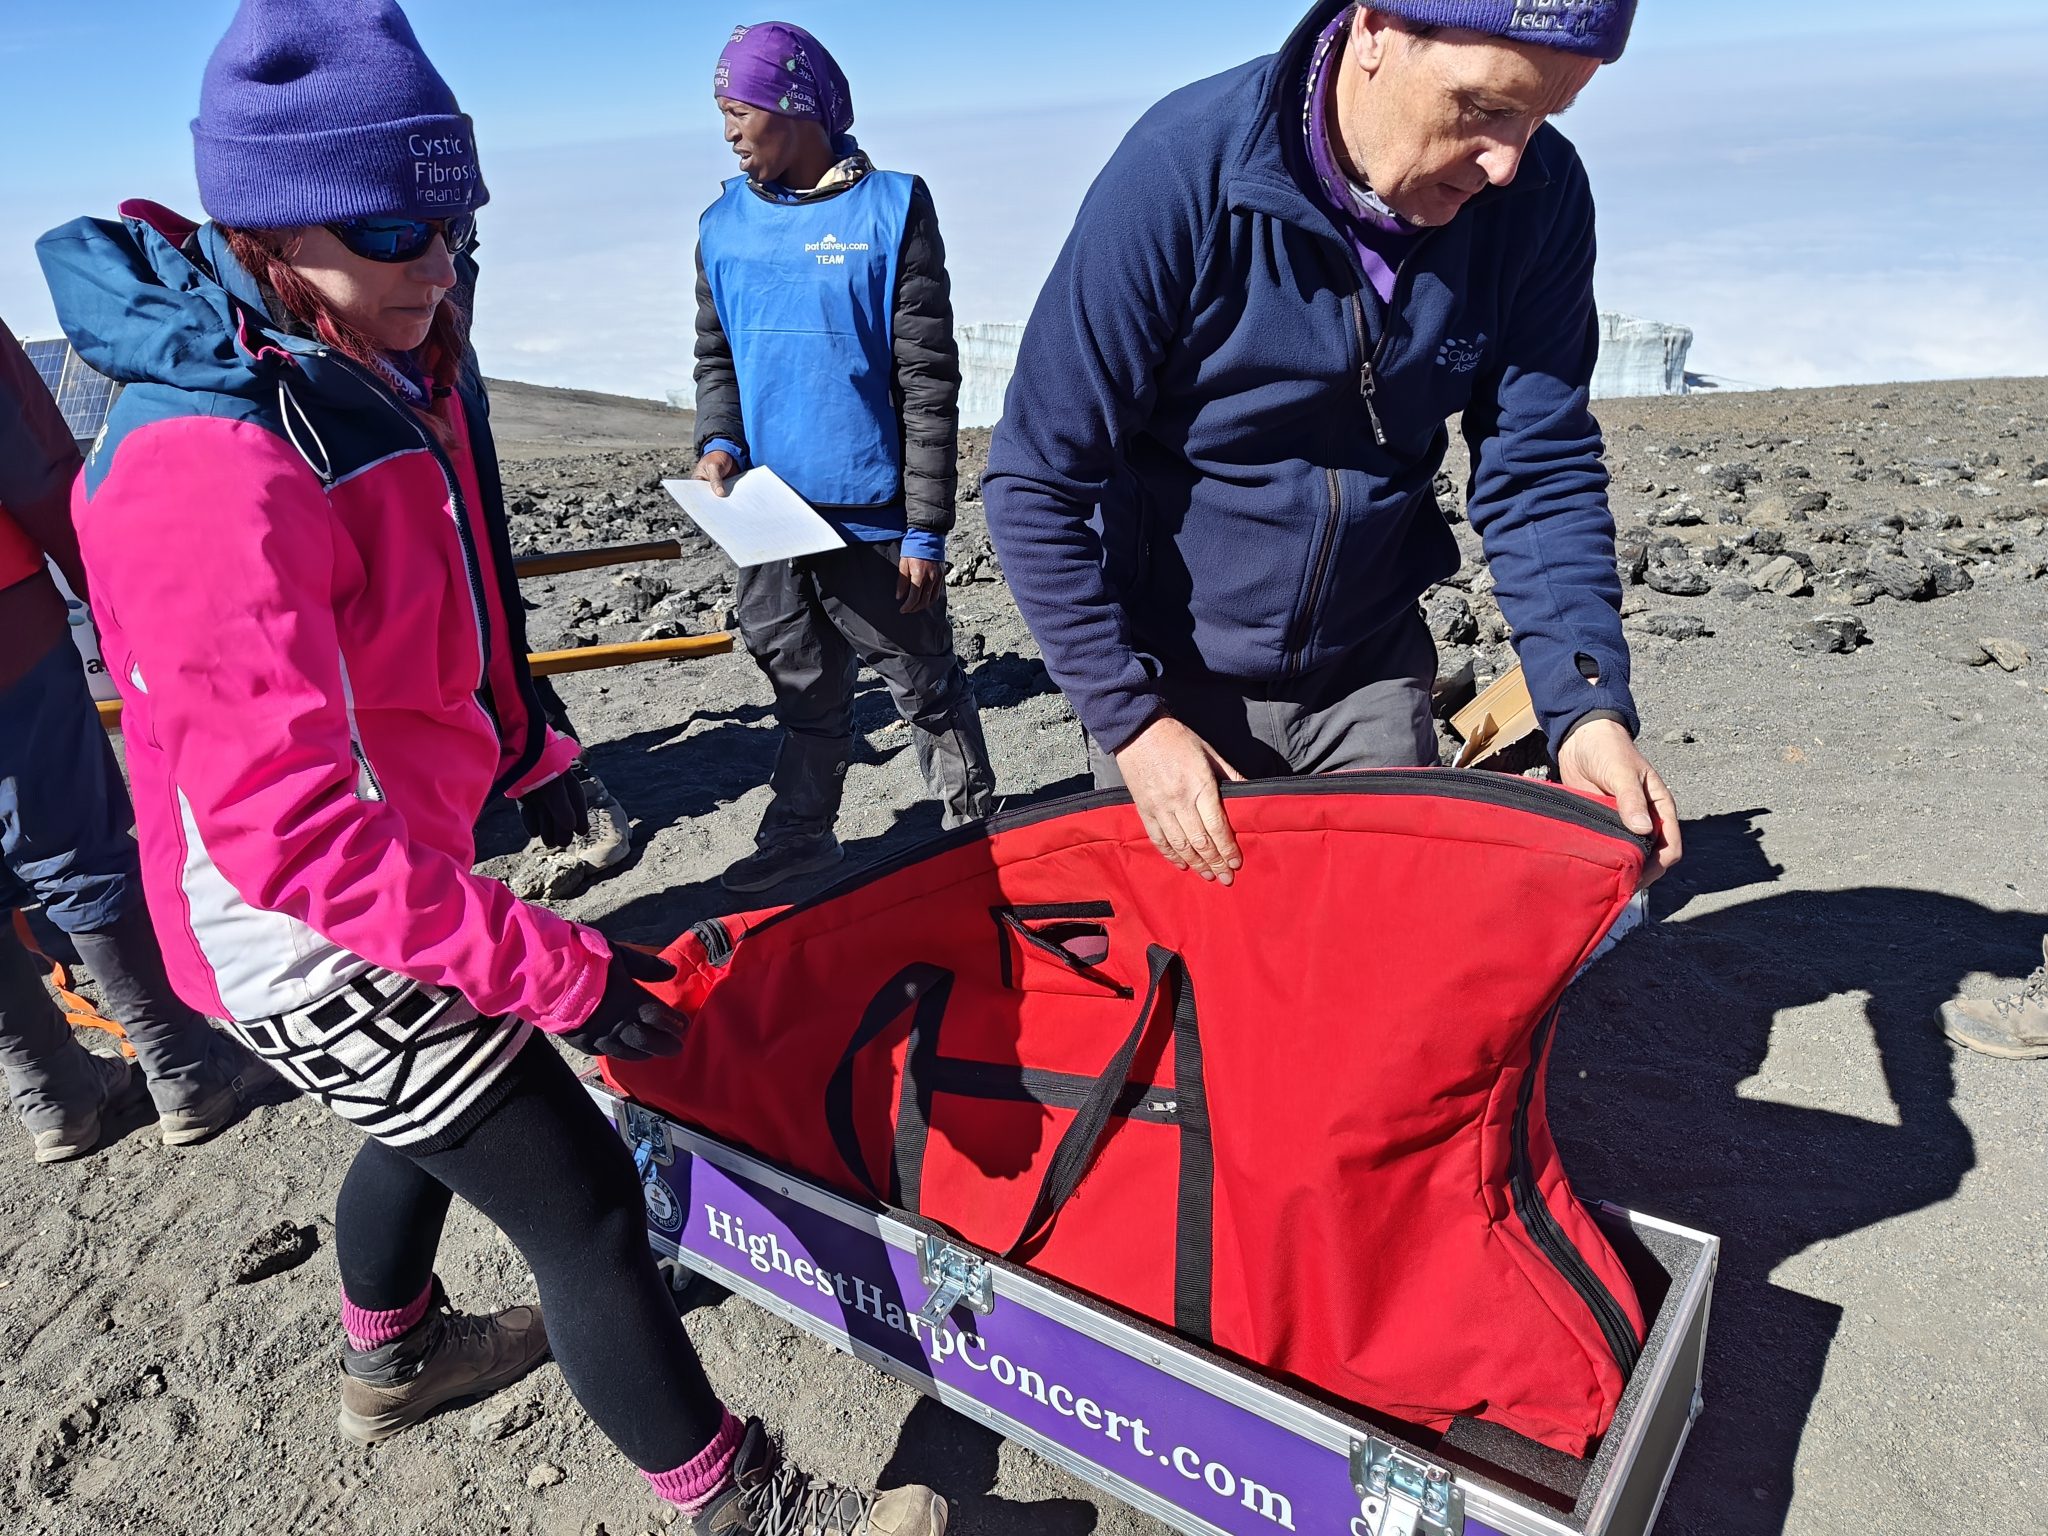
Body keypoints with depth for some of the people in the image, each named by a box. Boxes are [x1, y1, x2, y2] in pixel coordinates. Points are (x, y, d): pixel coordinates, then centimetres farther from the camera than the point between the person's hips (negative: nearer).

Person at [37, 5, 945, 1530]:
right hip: (313, 941, -10)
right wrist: (546, 965, -28)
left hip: (401, 862, 10)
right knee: (588, 1210, -2)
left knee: (444, 1108, 30)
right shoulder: (212, 465, -30)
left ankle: (393, 1355, 59)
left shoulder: (396, 366, 0)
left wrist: (523, 747, 21)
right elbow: (288, 825, -31)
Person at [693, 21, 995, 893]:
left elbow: (927, 382, -9)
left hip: (870, 511, -5)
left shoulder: (892, 210, -6)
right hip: (770, 512, 5)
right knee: (804, 685, 16)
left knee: (921, 677, 7)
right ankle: (799, 835, 31)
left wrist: (924, 529, -11)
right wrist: (720, 442, -3)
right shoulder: (725, 224, 8)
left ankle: (973, 826, 24)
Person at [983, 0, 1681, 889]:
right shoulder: (1183, 169, -23)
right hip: (1175, 677, -2)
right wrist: (1130, 717, -21)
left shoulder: (1540, 196, -11)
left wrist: (1589, 707, -20)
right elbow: (1036, 481, -19)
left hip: (1371, 672, 3)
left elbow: (1540, 469, -8)